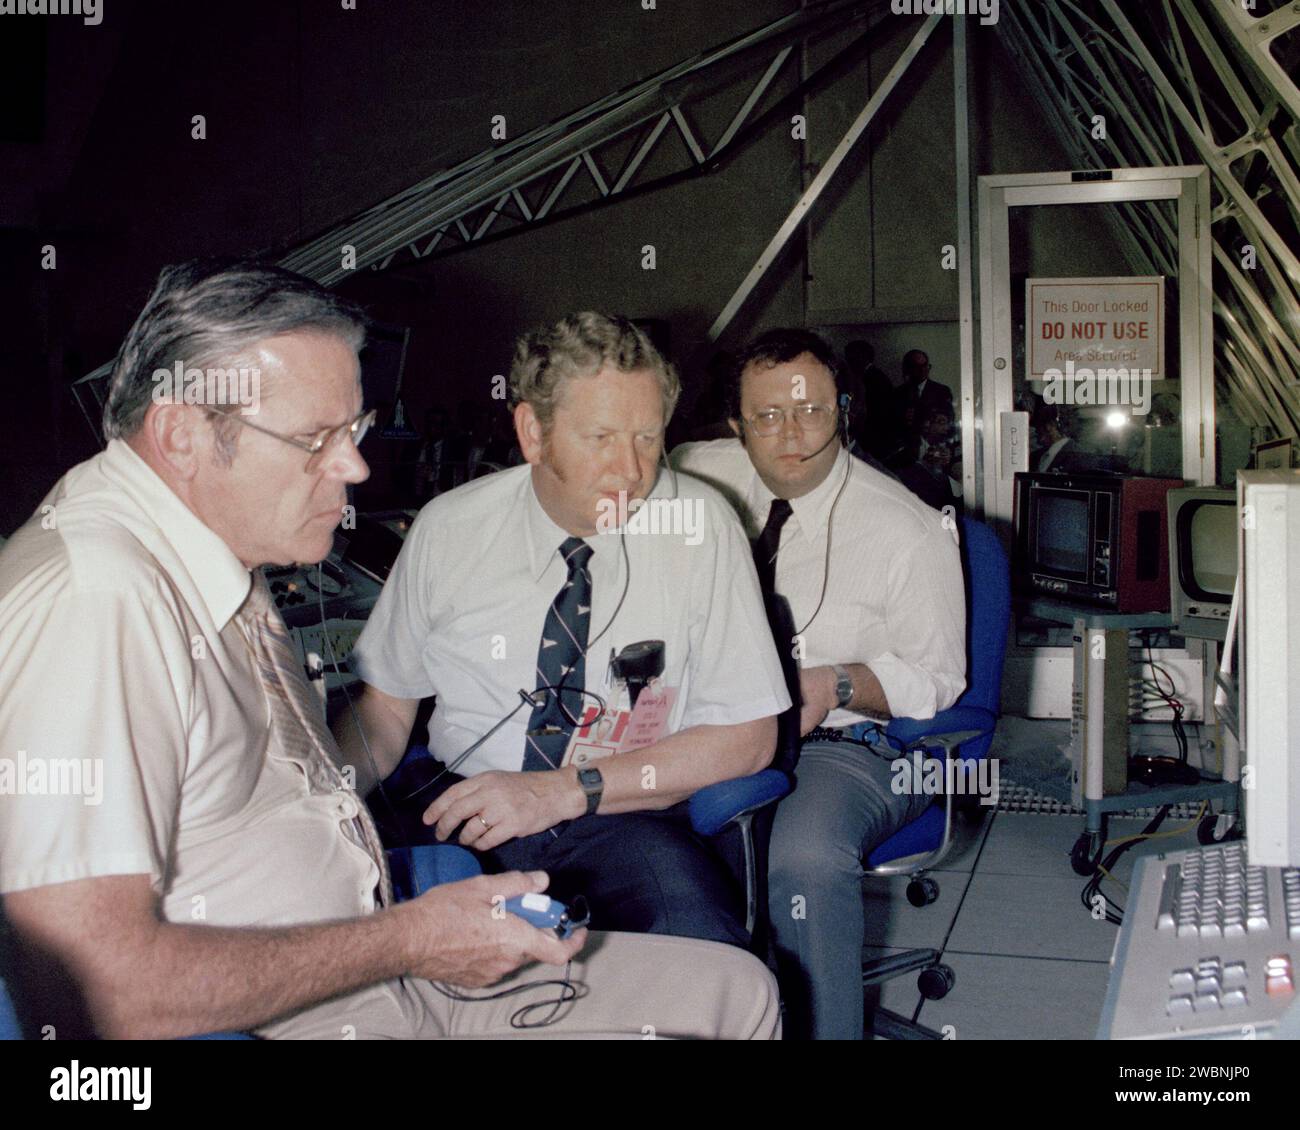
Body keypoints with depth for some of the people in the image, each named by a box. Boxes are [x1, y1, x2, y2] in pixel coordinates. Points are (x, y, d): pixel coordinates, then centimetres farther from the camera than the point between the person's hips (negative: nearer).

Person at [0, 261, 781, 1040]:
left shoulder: (226, 553, 9)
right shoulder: (95, 599, -24)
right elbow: (97, 989, -29)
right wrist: (407, 941, -20)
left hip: (373, 970, 10)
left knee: (738, 990, 8)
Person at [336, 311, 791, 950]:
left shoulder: (699, 524, -6)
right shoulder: (447, 528, 0)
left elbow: (747, 737, -6)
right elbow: (384, 705, 10)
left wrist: (566, 790, -16)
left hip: (630, 816, -1)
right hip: (462, 802, 2)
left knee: (702, 944, -32)